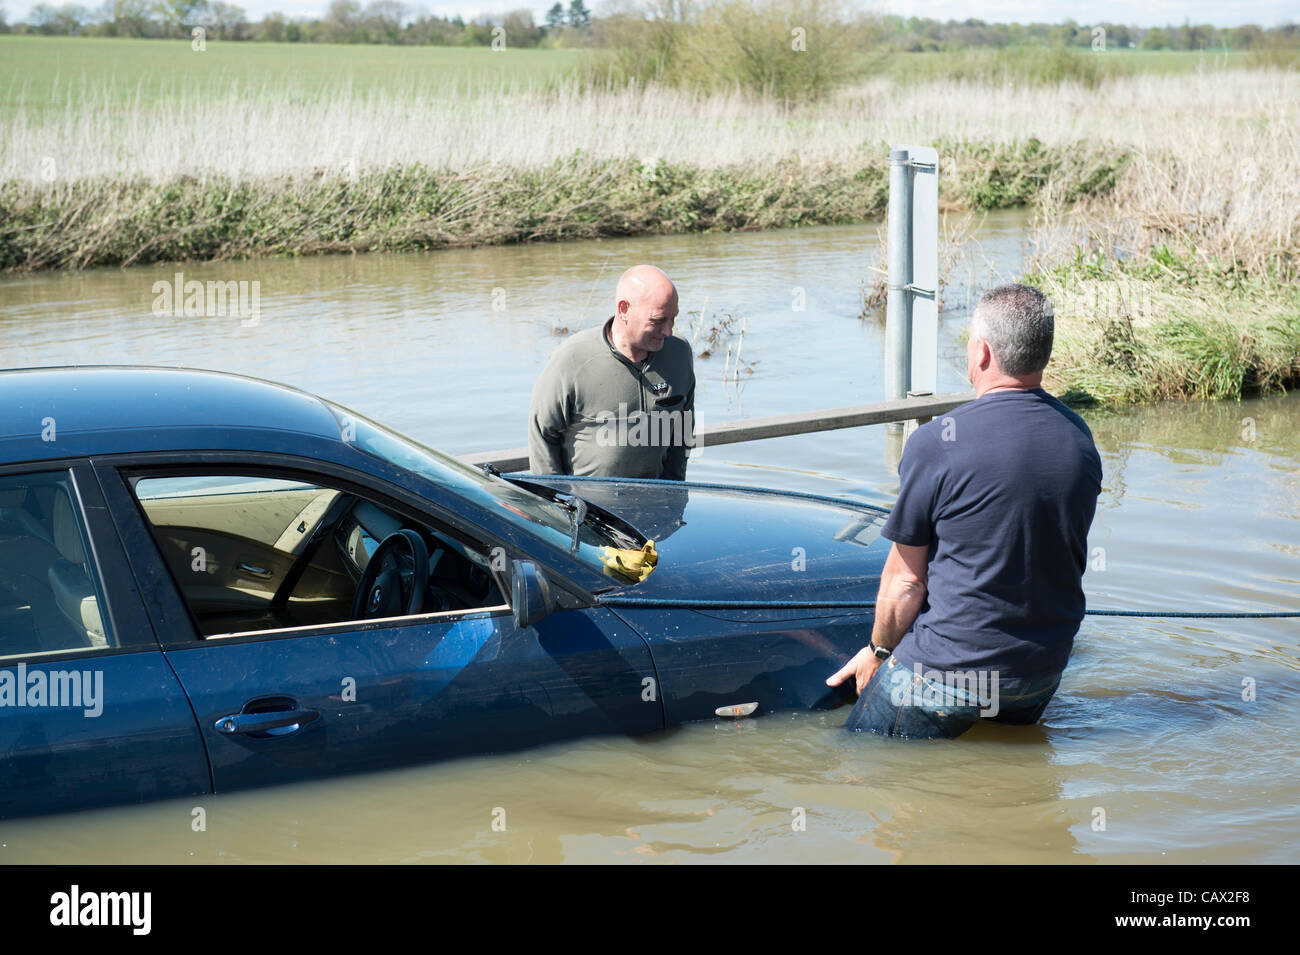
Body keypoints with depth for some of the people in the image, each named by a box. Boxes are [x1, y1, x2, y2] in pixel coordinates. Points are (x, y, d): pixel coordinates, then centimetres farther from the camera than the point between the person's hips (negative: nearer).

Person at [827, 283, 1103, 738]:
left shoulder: (937, 443, -18)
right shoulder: (1080, 438, -1)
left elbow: (905, 580, -11)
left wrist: (878, 650, 7)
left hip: (947, 672, -6)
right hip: (1044, 671, 6)